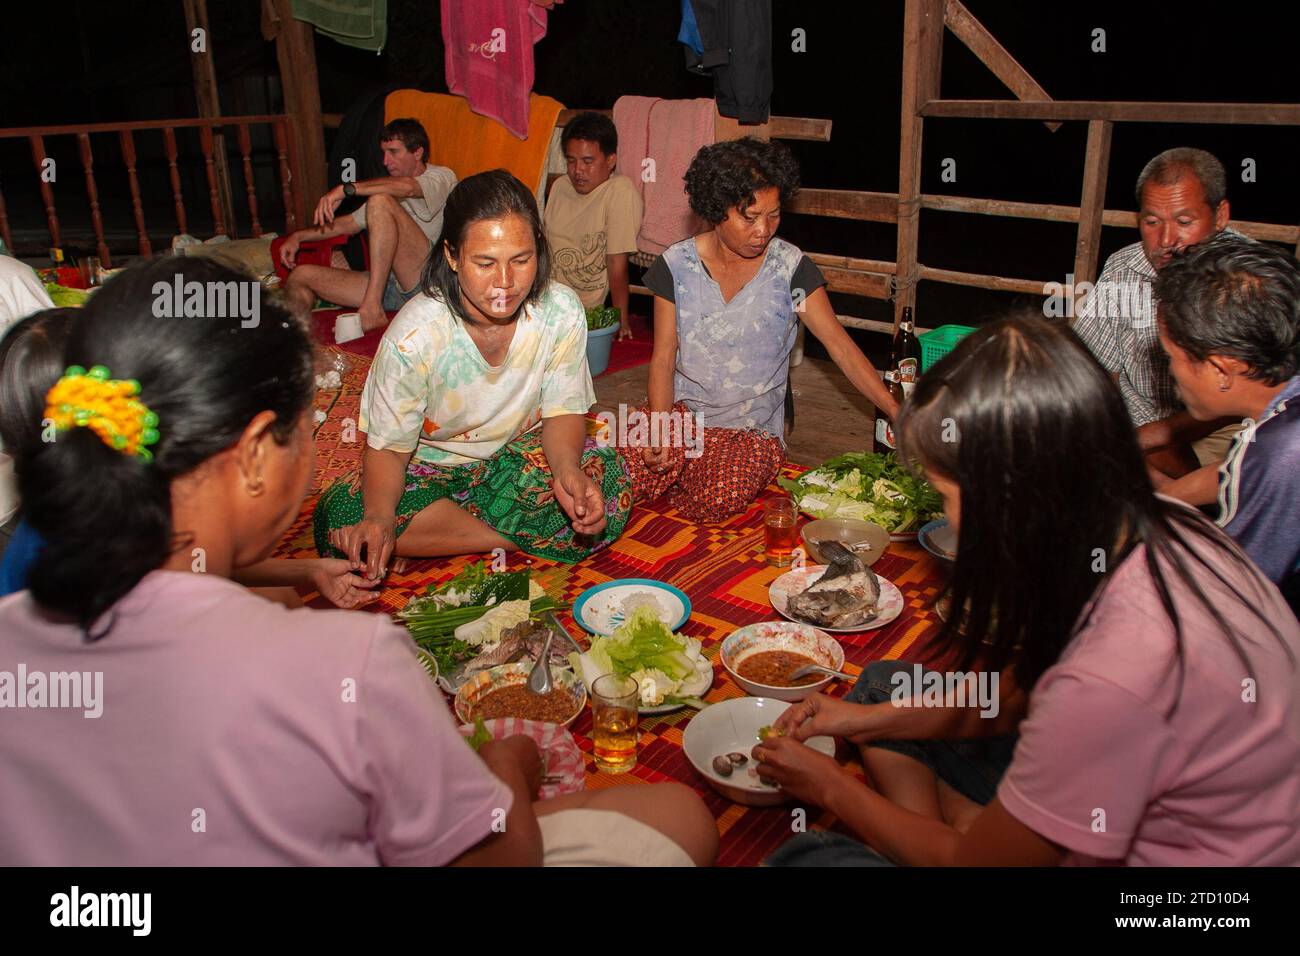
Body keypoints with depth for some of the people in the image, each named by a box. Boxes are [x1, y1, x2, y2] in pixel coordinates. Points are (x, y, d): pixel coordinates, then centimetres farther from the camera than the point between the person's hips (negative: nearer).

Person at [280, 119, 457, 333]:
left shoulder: (442, 177, 3)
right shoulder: (389, 188, 28)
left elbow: (406, 187, -20)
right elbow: (349, 224, 30)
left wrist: (345, 188, -24)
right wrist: (299, 236, 17)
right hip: (392, 286, 8)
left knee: (380, 201, -25)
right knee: (301, 276, 2)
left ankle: (372, 307, -32)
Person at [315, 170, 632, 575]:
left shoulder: (561, 310, -19)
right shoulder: (415, 335, -24)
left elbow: (563, 411, -11)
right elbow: (387, 447, -17)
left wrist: (567, 470, -34)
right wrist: (379, 518, -38)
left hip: (525, 455, 1)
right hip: (433, 467, 0)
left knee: (609, 481, -28)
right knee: (340, 517, -27)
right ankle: (516, 538, -17)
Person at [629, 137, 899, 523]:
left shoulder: (790, 267, -5)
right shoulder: (676, 265, -2)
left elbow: (840, 345, -6)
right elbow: (663, 359, -1)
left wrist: (895, 412, -15)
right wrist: (660, 424, -18)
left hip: (754, 428, 0)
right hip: (684, 409, 1)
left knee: (719, 501, -29)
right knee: (629, 474, -28)